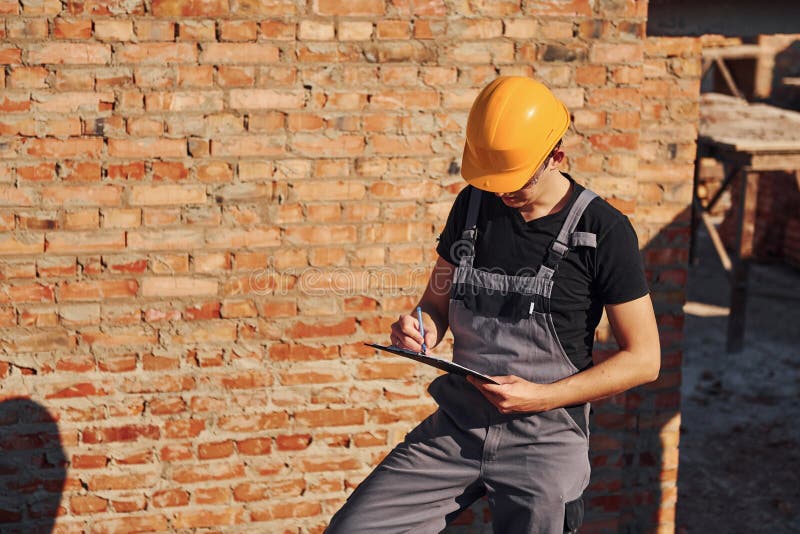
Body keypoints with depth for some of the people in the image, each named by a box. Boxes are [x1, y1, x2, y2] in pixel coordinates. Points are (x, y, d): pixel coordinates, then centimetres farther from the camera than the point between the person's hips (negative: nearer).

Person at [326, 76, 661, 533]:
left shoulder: (603, 231, -10)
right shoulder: (473, 205, 4)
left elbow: (644, 359, -7)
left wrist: (542, 397, -16)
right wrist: (423, 329, -10)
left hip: (543, 439, -4)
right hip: (456, 428, 4)